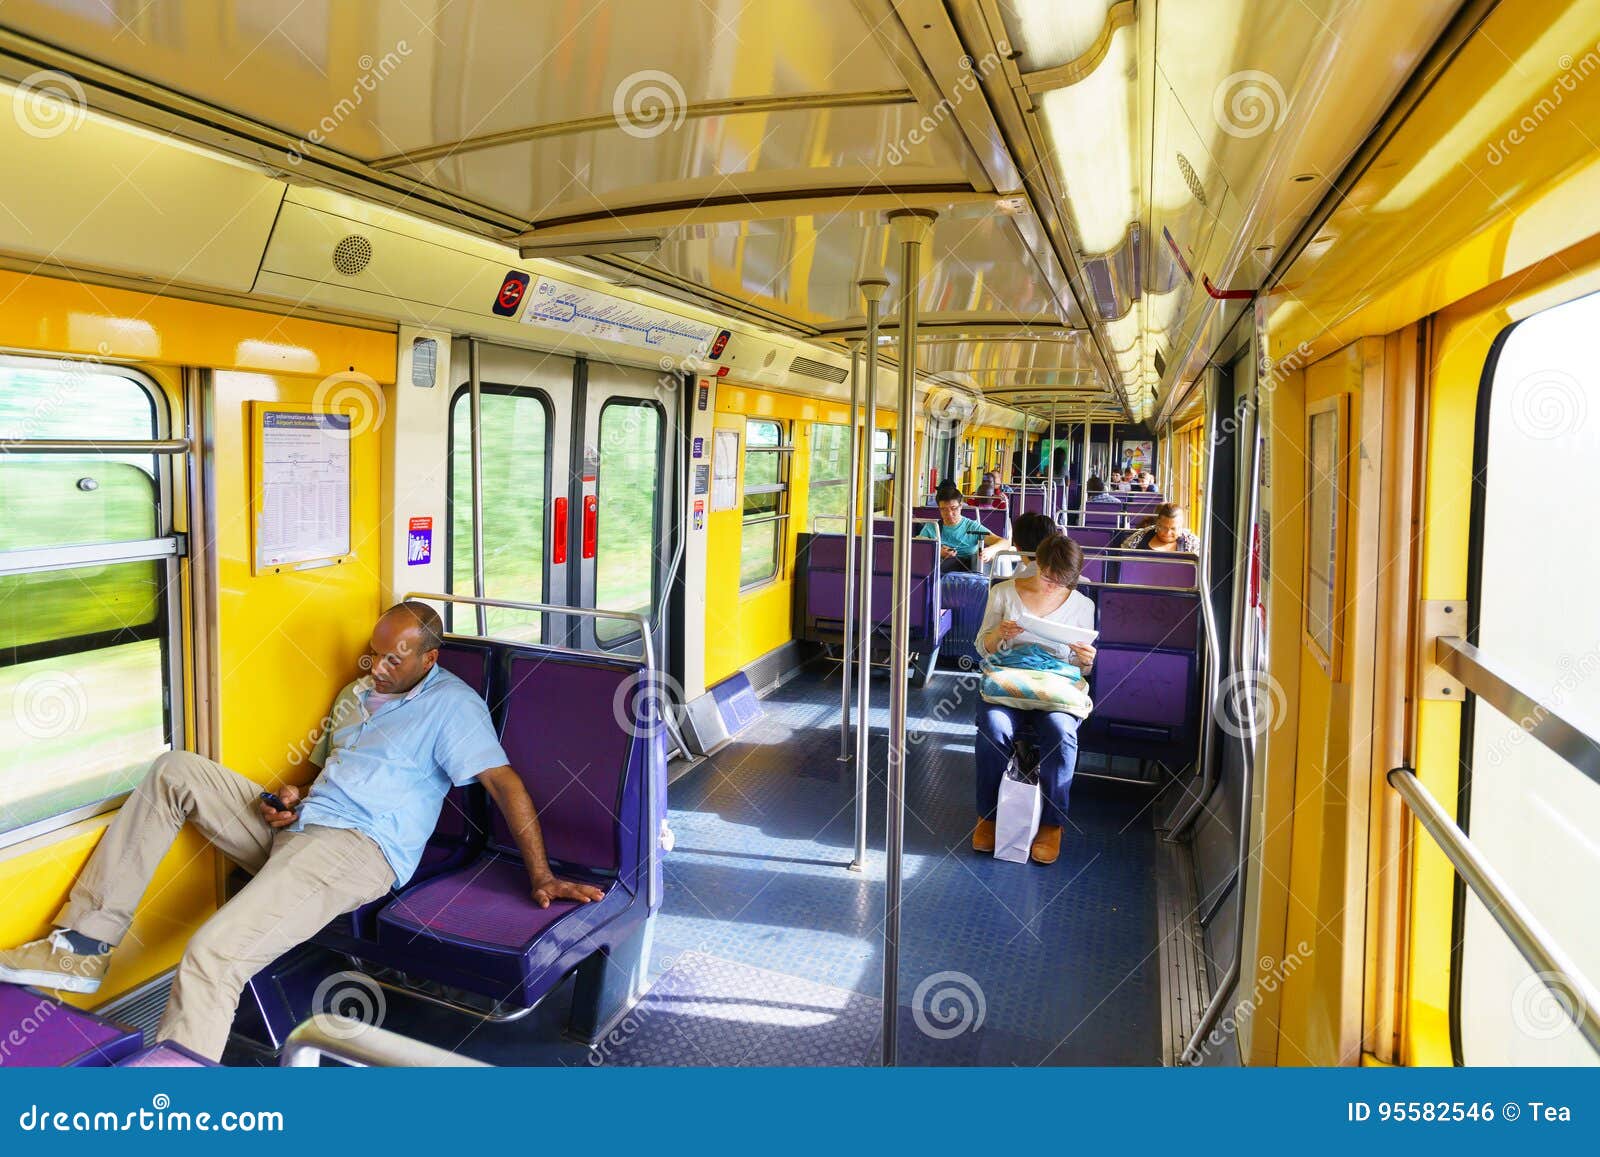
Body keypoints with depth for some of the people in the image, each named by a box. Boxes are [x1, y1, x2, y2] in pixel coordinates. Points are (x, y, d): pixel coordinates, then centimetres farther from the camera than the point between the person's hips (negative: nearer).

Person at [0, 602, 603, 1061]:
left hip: (358, 850, -9)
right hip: (298, 828, 9)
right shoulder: (357, 693, 21)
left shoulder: (451, 704, -5)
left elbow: (503, 780, -14)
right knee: (176, 770, 3)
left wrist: (540, 876, -21)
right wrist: (293, 798, 6)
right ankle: (87, 941, -1)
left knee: (212, 954, -27)